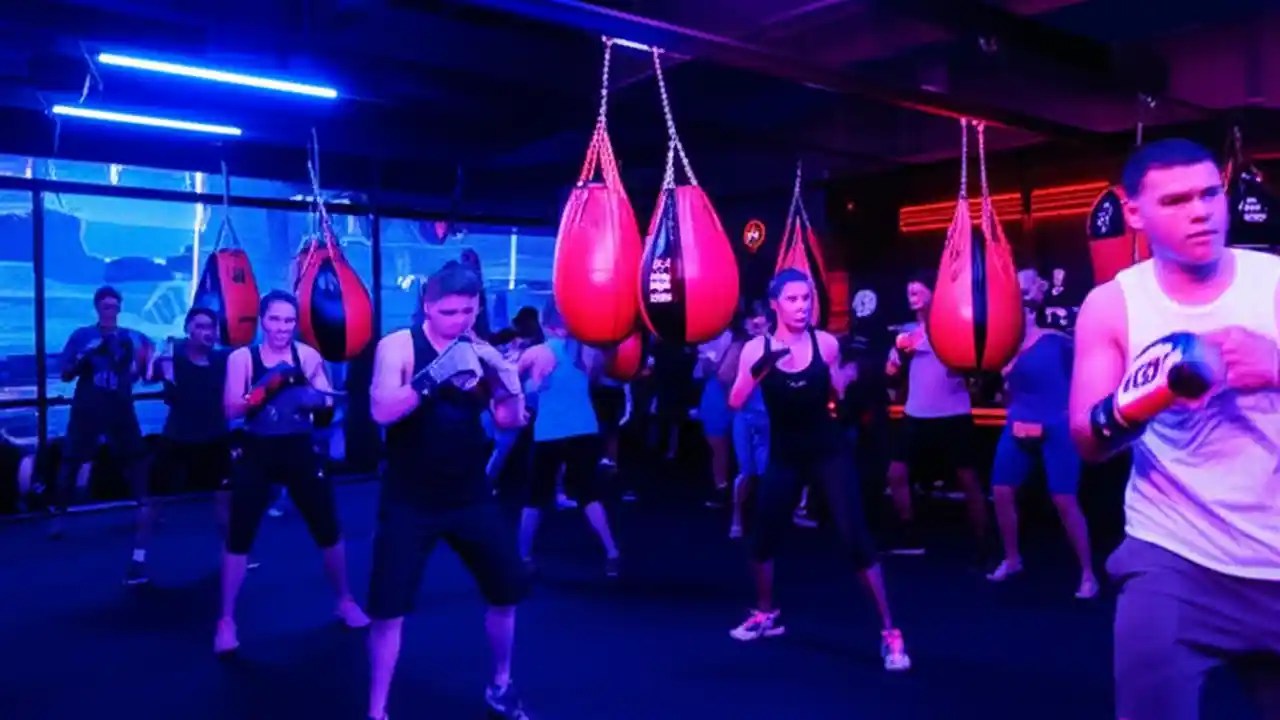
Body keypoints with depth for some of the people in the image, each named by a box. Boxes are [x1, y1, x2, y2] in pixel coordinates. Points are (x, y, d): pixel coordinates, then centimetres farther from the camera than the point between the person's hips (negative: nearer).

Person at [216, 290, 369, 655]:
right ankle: (226, 621, 15)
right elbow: (231, 409, -13)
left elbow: (329, 401, 5)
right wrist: (266, 386, -29)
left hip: (301, 452, 1)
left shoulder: (308, 356, -1)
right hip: (257, 455, -1)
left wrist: (317, 399, -18)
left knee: (329, 530, 6)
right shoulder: (241, 358, -5)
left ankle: (345, 602, 27)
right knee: (239, 537, -1)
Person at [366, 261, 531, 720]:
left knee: (508, 591, 12)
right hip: (409, 502, -4)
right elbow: (382, 411, -24)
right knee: (389, 610, -3)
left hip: (471, 497, 4)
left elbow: (511, 421, 0)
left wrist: (508, 378, -19)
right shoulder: (398, 346, -9)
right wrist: (435, 376, -35)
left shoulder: (481, 351, 2)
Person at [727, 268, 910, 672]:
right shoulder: (757, 349, -6)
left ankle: (890, 633, 2)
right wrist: (760, 369, -29)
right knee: (763, 539, 10)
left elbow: (844, 394, 4)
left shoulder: (826, 343, -5)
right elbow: (735, 403, -16)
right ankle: (766, 615, 36)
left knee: (856, 540, -9)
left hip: (830, 453, -1)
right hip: (784, 457, 2)